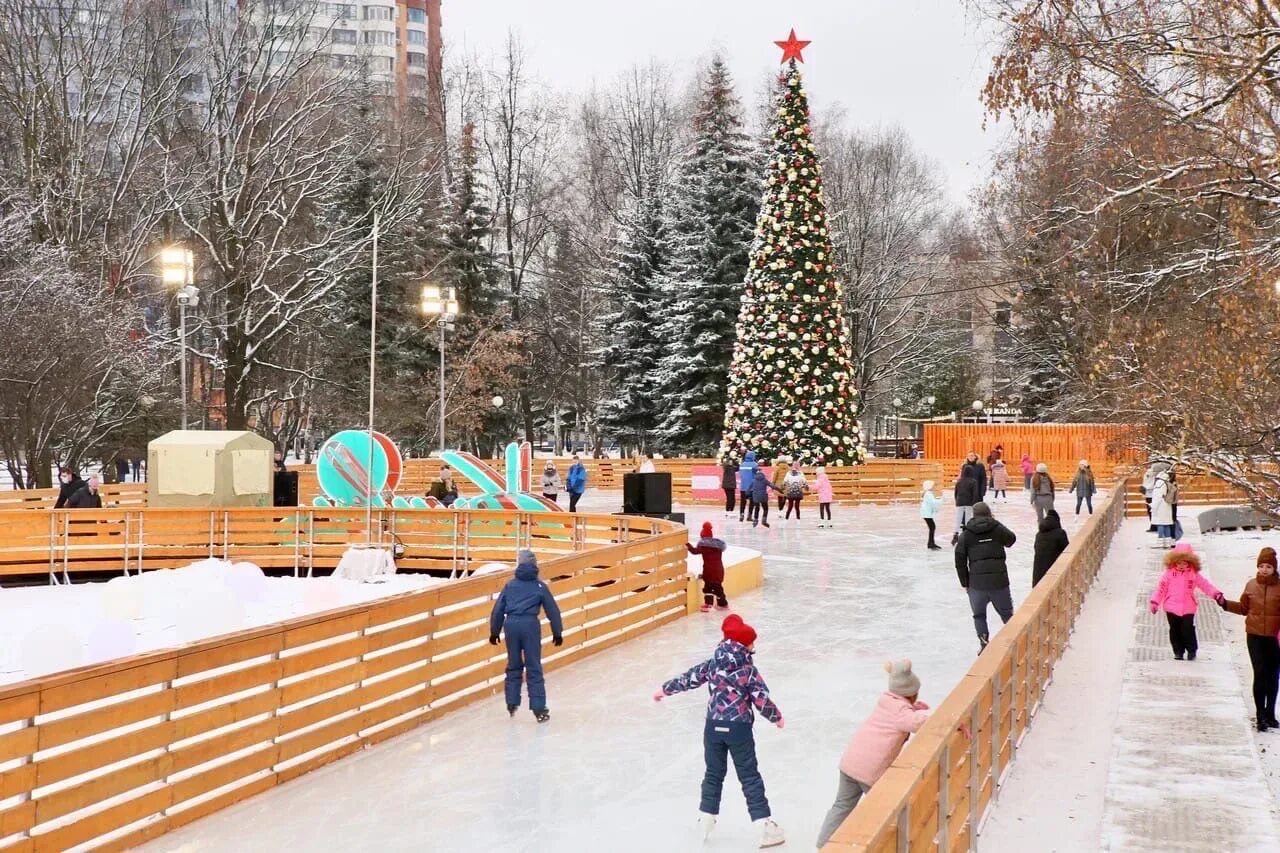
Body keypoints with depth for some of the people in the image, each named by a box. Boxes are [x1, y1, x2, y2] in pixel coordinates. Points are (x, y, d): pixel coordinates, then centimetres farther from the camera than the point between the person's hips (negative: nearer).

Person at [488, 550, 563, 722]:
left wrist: (494, 632, 20)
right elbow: (552, 610, 8)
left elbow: (498, 610, 12)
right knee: (534, 668, 0)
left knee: (513, 666, 17)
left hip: (511, 624, 3)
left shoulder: (510, 585, 12)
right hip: (530, 625, -3)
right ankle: (538, 708, -3)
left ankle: (512, 703, 21)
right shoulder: (539, 586, 6)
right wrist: (557, 633, 16)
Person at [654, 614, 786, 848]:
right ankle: (764, 825, 0)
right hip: (739, 729, -4)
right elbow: (762, 701, -10)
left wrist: (665, 690, 27)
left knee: (714, 774, 18)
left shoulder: (712, 665, 2)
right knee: (750, 777, 1)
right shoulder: (749, 671, -10)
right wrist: (776, 717, 9)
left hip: (713, 726, 4)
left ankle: (707, 819, 24)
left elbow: (688, 679, 12)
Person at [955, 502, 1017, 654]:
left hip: (977, 582, 0)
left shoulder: (966, 534, 1)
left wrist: (965, 583, 9)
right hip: (999, 580, 1)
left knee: (979, 615, 15)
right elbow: (1011, 540, 23)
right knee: (1006, 613, 17)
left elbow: (960, 561, 0)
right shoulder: (997, 528, 1)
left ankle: (984, 643, 6)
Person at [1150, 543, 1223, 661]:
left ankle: (1191, 651, 15)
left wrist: (1217, 595, -13)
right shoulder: (1169, 573, -1)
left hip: (1188, 609, -1)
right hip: (1172, 608, 1)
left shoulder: (1194, 574, 1)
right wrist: (1155, 602, -3)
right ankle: (1178, 651, 19)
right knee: (1175, 630, 6)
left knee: (1188, 630, -3)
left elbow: (1206, 585, -1)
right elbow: (1161, 588, 1)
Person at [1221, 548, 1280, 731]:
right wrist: (1225, 604, 3)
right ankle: (1261, 716, -1)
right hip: (1255, 636, 0)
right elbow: (1243, 608, 14)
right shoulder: (1251, 585, 2)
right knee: (1260, 674, -6)